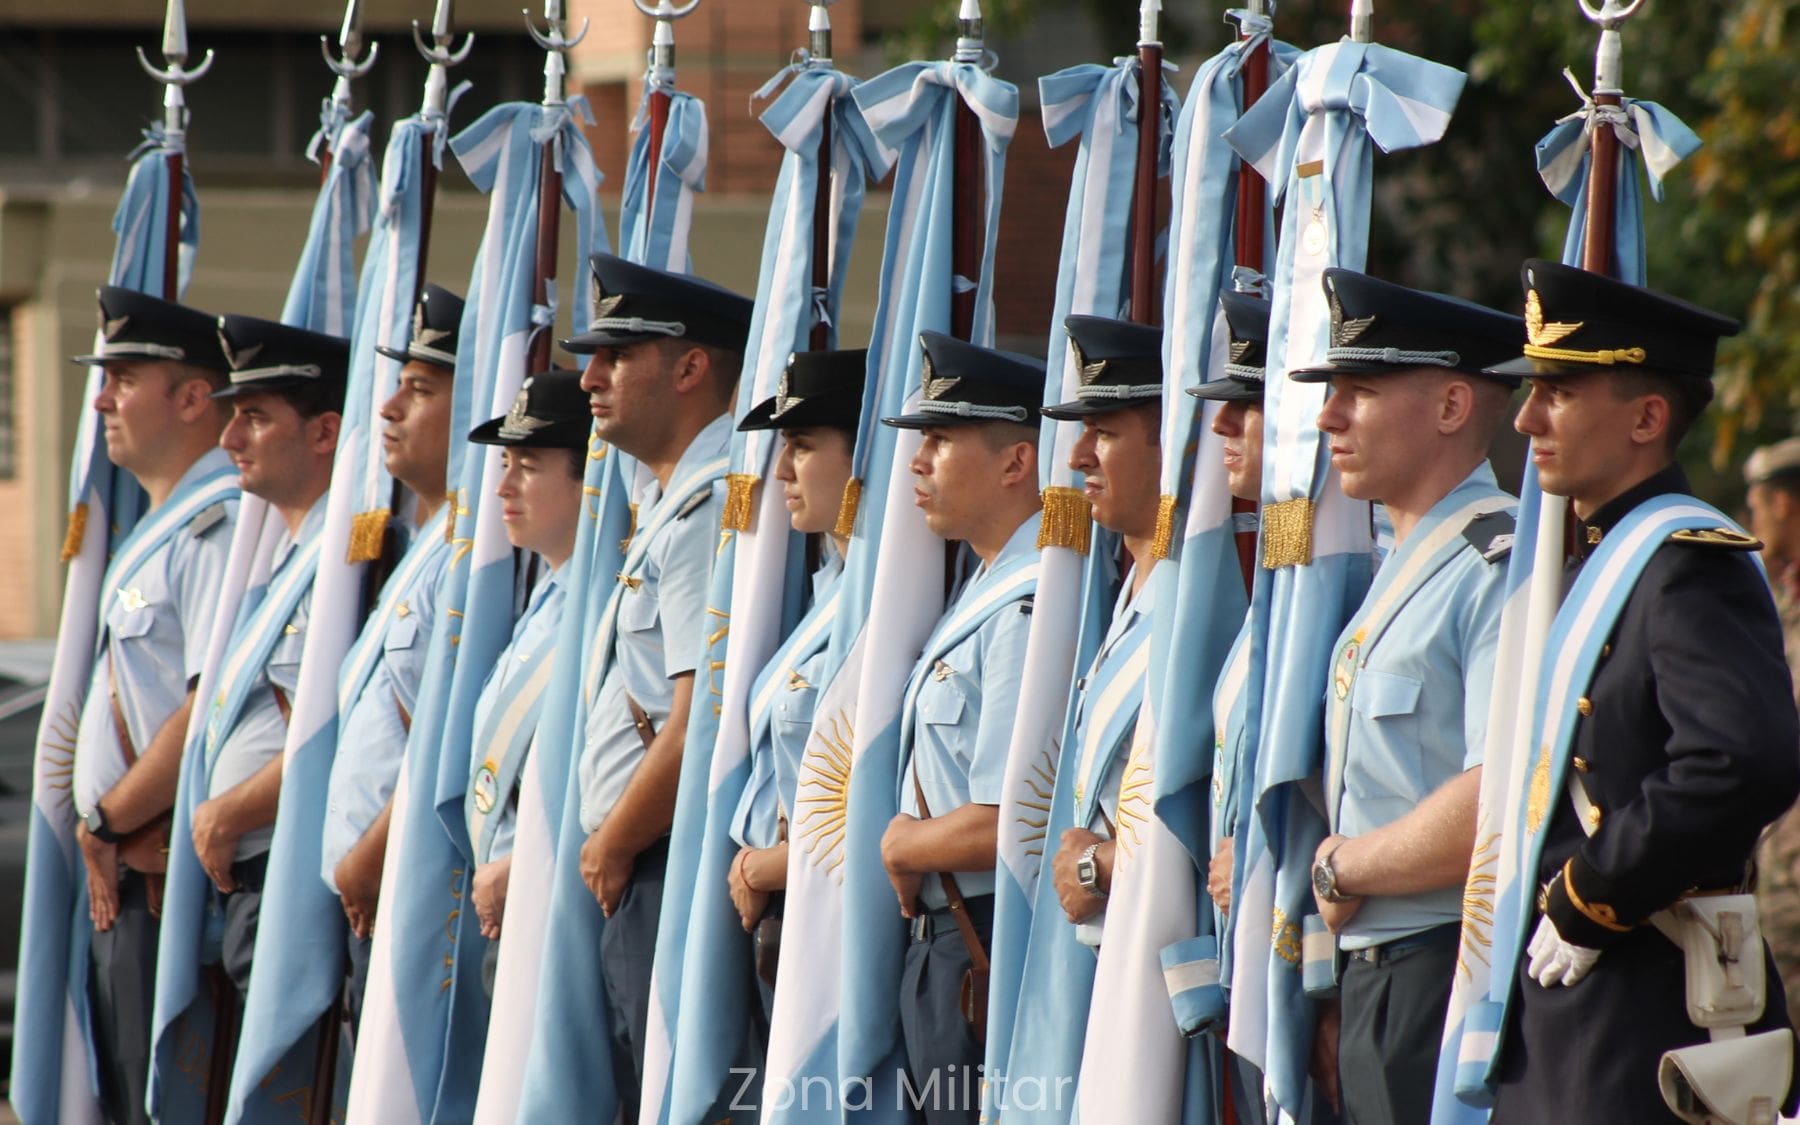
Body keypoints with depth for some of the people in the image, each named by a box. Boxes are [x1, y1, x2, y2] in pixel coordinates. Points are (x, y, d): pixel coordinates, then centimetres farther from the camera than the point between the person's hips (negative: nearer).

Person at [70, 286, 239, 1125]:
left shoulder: (222, 523, -15)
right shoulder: (156, 527, 18)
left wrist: (108, 818, -13)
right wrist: (104, 837, 7)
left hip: (174, 872, -11)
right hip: (123, 875, 11)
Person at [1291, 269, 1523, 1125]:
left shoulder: (1500, 565, -14)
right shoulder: (1399, 571, 18)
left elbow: (1500, 807, -25)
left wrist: (1342, 866, -11)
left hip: (1456, 984, -10)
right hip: (1375, 984, 10)